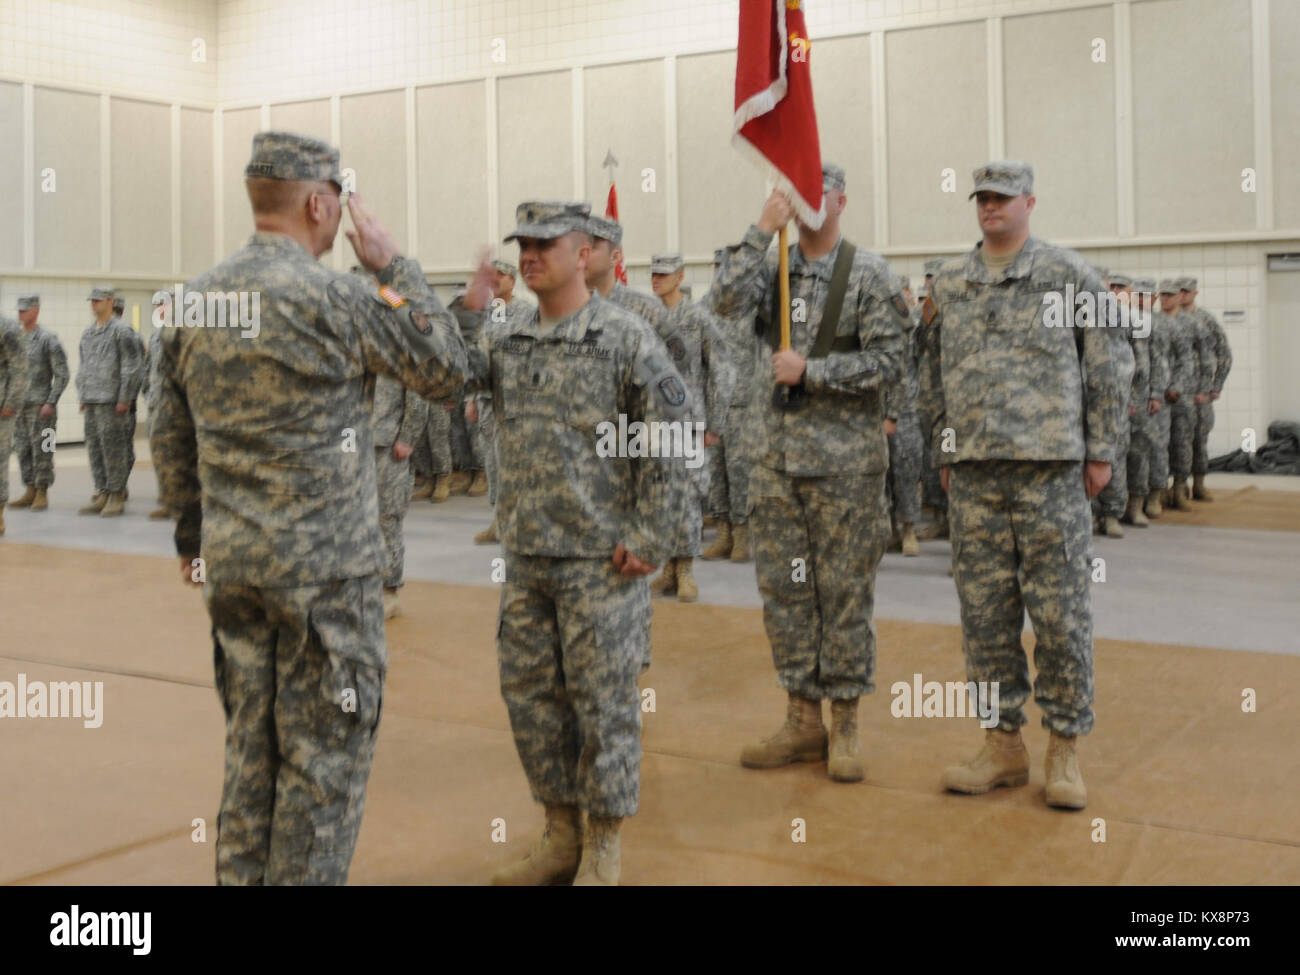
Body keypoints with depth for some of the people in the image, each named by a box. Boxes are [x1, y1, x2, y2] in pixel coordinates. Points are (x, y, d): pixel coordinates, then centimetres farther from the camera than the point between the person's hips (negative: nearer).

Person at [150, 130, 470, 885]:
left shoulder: (193, 302, 7)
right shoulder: (332, 296, -15)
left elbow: (172, 442, 13)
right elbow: (447, 368, -4)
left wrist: (193, 536, 24)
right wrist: (393, 265, 1)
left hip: (233, 565, 7)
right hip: (326, 566, -7)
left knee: (252, 751, 16)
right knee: (325, 758, 4)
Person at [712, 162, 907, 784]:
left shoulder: (868, 273, -2)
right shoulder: (774, 268, 9)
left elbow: (889, 361, -9)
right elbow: (725, 303, -10)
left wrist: (812, 371, -14)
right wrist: (760, 232, -12)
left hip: (846, 458, -4)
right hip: (777, 456, 5)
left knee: (844, 590, 2)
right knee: (783, 588, 8)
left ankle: (844, 728, 13)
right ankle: (803, 722, 19)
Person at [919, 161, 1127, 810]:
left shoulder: (1069, 275, 2)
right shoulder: (948, 284, 13)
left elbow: (1105, 368, 2)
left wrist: (1101, 452, -2)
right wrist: (944, 456, 13)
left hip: (1050, 465, -3)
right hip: (973, 472, 4)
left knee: (1060, 610, 0)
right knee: (984, 609, 6)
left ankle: (1064, 750, 11)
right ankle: (1003, 745, 17)